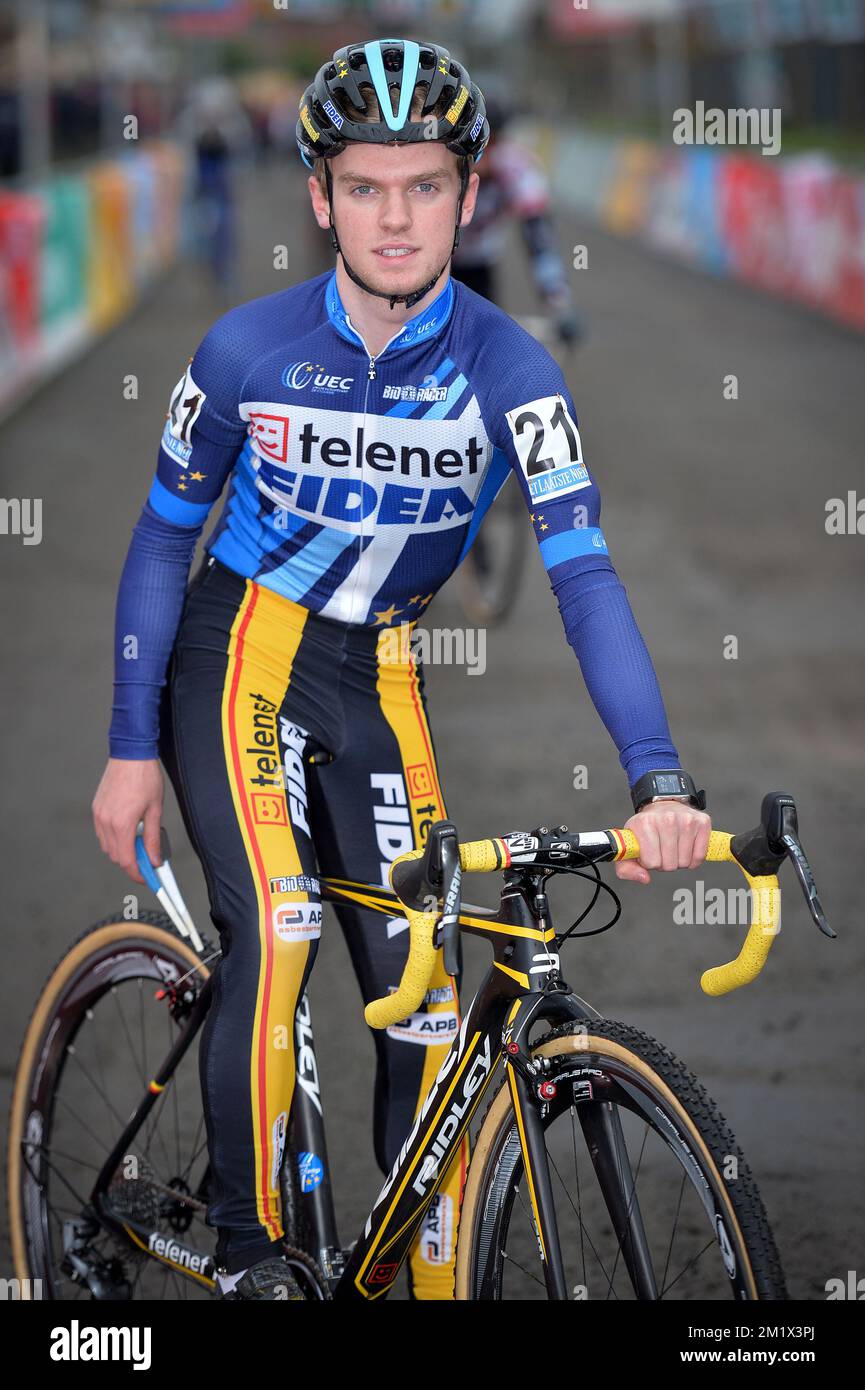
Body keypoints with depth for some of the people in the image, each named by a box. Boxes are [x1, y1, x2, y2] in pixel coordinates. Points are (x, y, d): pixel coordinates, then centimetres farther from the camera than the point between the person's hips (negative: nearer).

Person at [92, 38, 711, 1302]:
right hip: (241, 659, -2)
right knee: (276, 932, -25)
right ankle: (248, 1249, -10)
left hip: (379, 678, 2)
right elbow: (164, 538, -2)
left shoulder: (508, 371, -15)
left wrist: (659, 784, -35)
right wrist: (131, 749, -2)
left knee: (424, 994, -3)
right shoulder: (249, 350, -15)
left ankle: (437, 1278, 11)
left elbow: (582, 571, -23)